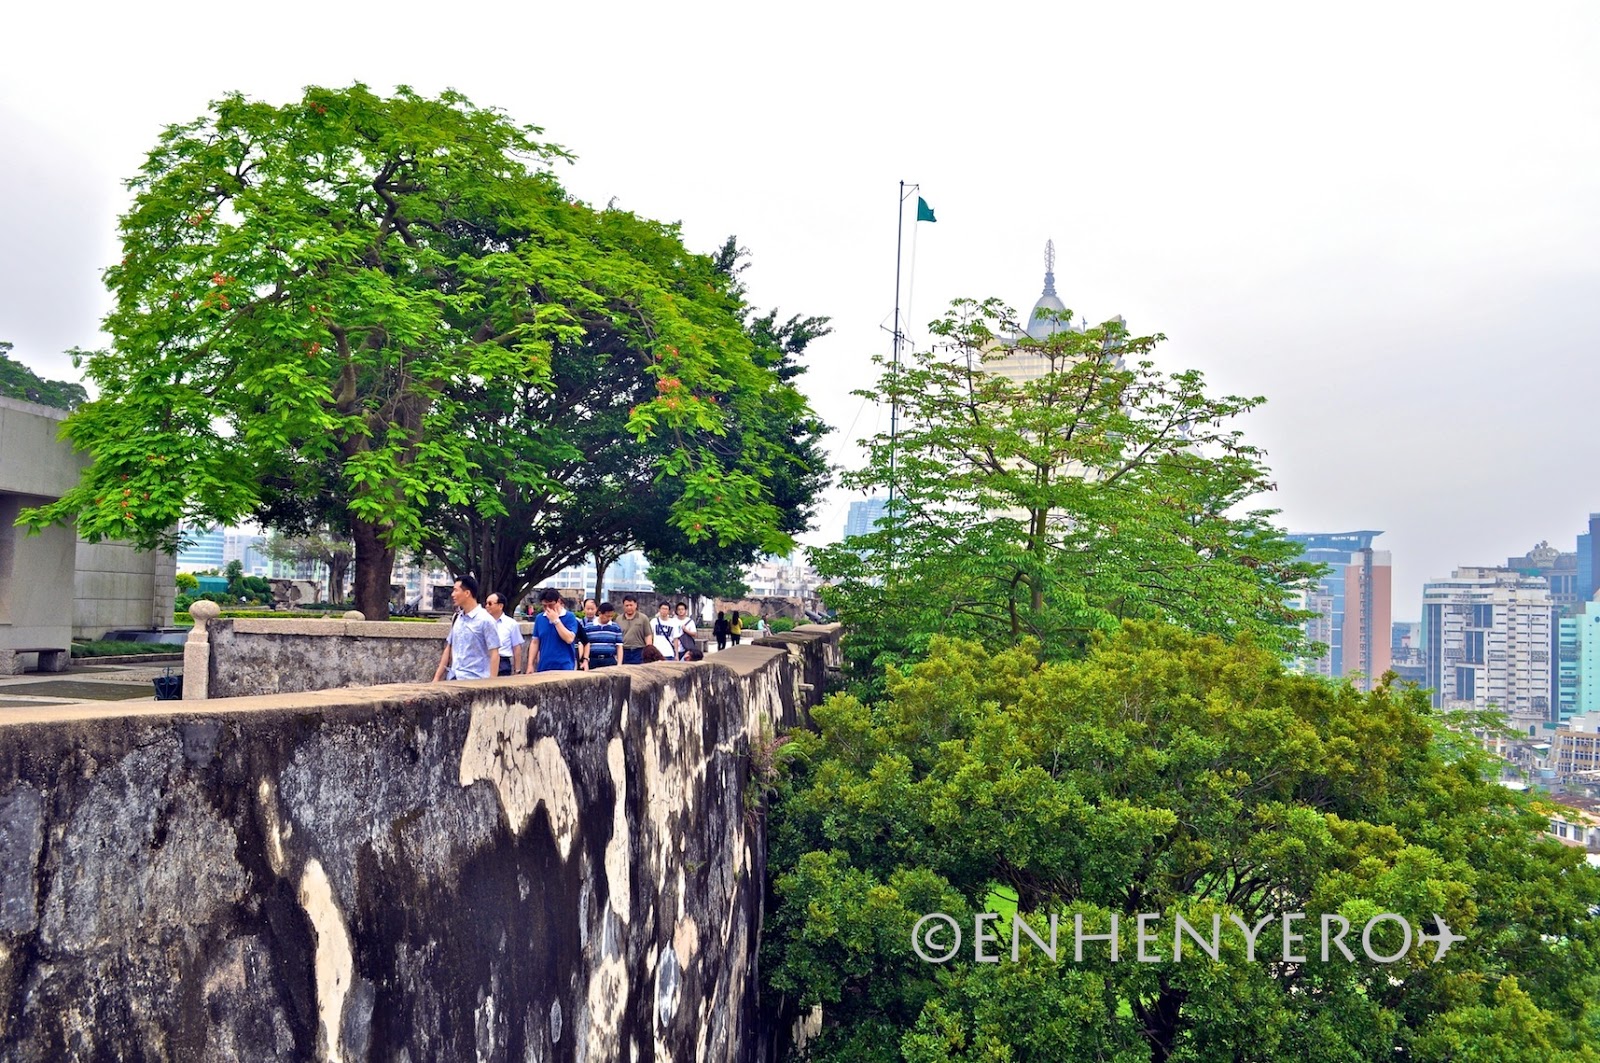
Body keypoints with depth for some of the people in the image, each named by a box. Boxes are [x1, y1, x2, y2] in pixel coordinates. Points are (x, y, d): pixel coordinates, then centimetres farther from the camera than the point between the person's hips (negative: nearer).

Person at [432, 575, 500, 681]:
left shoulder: (485, 620, -9)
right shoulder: (456, 618, 11)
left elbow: (494, 654, -10)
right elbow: (449, 649, 18)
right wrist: (437, 677, 15)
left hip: (474, 680, -6)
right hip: (453, 679, 6)